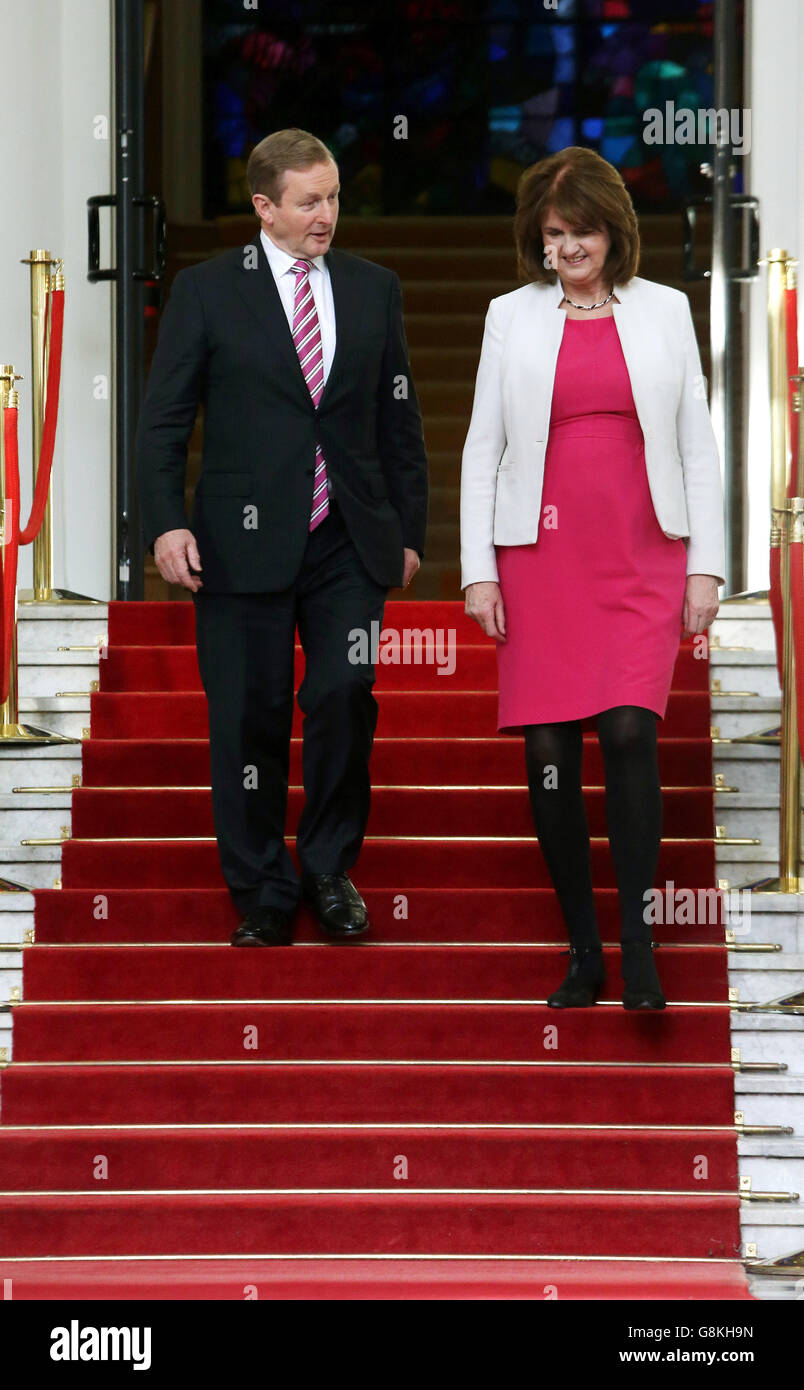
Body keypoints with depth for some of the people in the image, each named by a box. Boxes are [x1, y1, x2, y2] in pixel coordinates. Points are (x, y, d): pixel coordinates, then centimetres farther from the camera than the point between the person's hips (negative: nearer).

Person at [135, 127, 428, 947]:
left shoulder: (373, 290, 10)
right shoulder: (207, 291, 2)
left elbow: (399, 422, 14)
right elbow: (162, 420, 0)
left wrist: (407, 530, 12)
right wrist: (166, 524, -10)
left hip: (348, 543, 2)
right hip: (245, 541, -2)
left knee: (344, 695, -12)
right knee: (251, 718, 2)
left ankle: (329, 867, 10)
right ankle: (263, 897, 15)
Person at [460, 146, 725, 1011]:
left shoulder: (663, 310, 8)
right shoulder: (512, 317, 8)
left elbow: (697, 444, 9)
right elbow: (482, 447, 9)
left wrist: (706, 566, 3)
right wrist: (477, 570, 1)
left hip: (643, 561, -1)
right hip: (540, 558, 1)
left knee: (628, 730, -17)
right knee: (549, 753, -1)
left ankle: (637, 946, -10)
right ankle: (584, 953, 9)